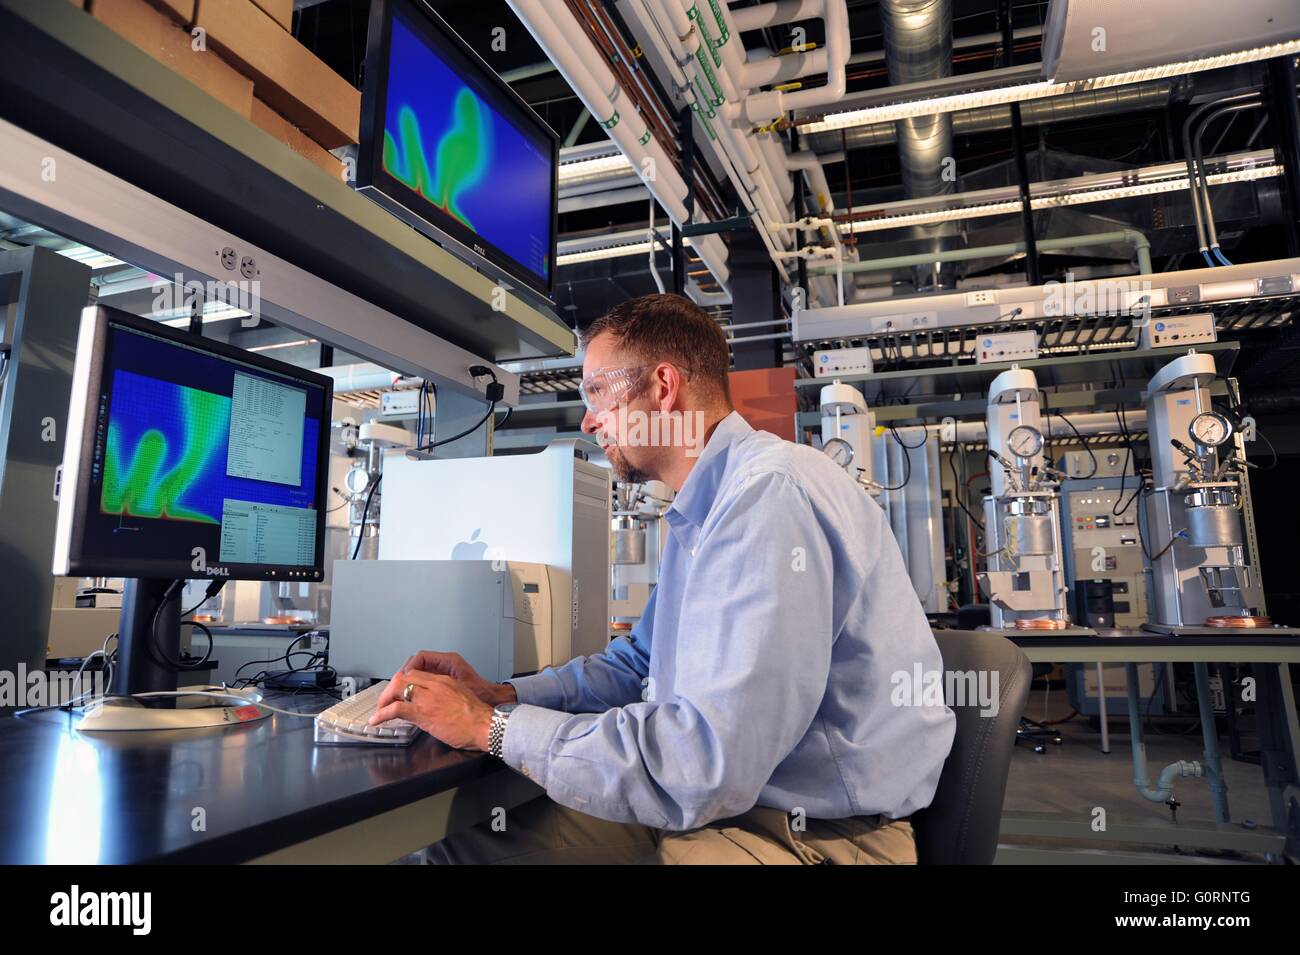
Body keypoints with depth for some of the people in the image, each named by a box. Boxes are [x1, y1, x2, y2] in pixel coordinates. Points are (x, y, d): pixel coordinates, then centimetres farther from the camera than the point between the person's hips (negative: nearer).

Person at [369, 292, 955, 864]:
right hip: (722, 799, 8)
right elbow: (642, 664, 17)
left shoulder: (771, 494, -24)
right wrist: (504, 694, 2)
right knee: (460, 843, 3)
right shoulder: (700, 512, 11)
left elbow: (705, 768, -30)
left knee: (464, 849, -16)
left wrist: (493, 727, -18)